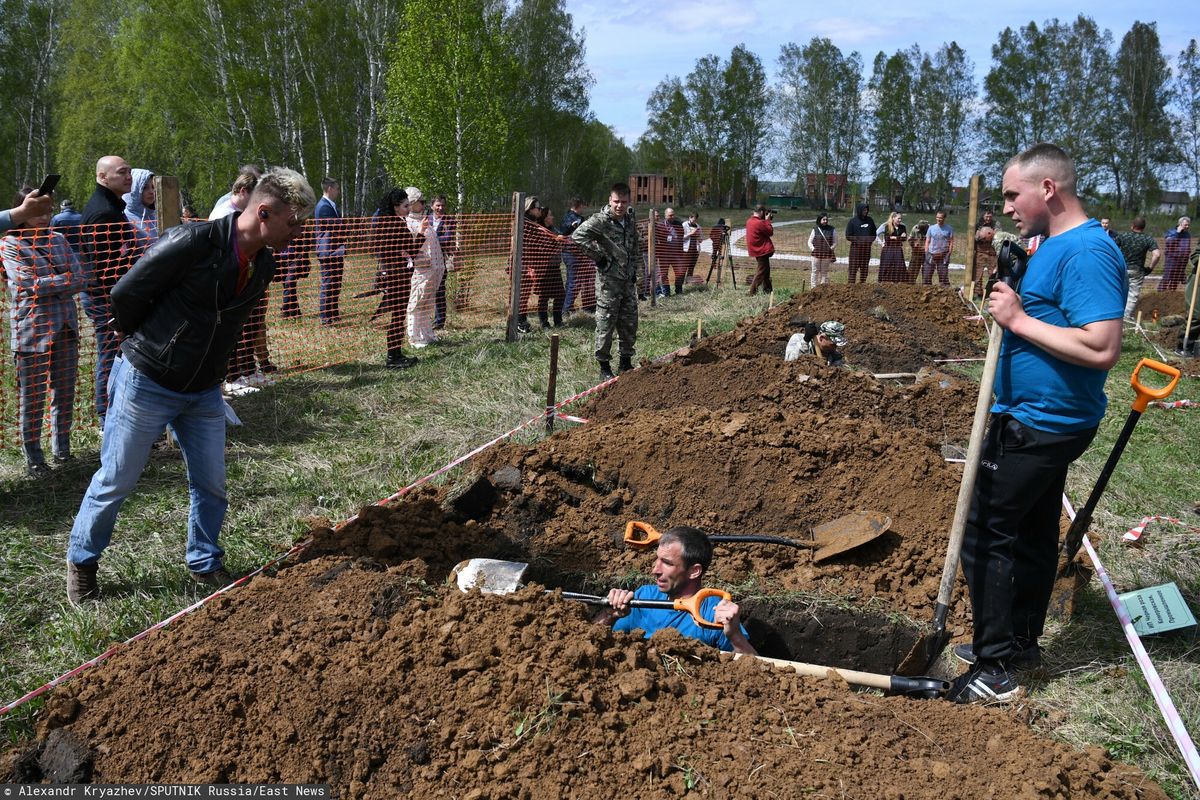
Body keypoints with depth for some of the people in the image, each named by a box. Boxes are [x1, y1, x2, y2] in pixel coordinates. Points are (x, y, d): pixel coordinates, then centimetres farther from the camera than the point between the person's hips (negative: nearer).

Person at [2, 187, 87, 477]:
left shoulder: (59, 240, 12)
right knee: (32, 400, 2)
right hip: (31, 331, -4)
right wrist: (66, 279, -6)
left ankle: (62, 450, 24)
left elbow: (81, 279, 2)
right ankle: (33, 458, 12)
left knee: (65, 395, 11)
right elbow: (31, 284, -13)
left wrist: (47, 285, -11)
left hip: (65, 329, 5)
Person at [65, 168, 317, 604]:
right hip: (147, 384, -6)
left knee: (211, 484, 10)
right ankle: (81, 563, 30)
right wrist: (147, 344, 0)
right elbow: (125, 295, -16)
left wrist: (206, 367, 14)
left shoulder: (263, 266, -2)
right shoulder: (192, 242, -26)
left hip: (205, 393, 6)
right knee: (115, 482, 8)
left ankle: (205, 563, 30)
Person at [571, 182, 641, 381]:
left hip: (628, 280, 7)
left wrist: (634, 268, 16)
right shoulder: (601, 220, -12)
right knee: (606, 324, -2)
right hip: (608, 278, -7)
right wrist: (597, 256, -19)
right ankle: (604, 366, 8)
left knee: (630, 324, 12)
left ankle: (626, 362, 25)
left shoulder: (631, 221, 10)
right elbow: (578, 235, -24)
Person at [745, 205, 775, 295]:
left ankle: (768, 289, 28)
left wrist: (766, 220, 6)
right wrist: (767, 220, -6)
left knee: (766, 269, 20)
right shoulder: (759, 223, -22)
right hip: (762, 251, -10)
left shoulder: (749, 221, 6)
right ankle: (753, 292, -8)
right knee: (761, 272, -4)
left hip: (756, 250, 10)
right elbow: (770, 232, -13)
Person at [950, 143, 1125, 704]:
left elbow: (1102, 347, -30)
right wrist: (1007, 289, 7)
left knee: (985, 532, -5)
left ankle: (996, 668, 5)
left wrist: (1018, 319, -24)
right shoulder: (1055, 244, 12)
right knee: (1032, 531, 19)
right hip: (1048, 419, 10)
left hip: (1038, 426, -10)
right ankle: (1020, 640, 33)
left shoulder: (1087, 252, -21)